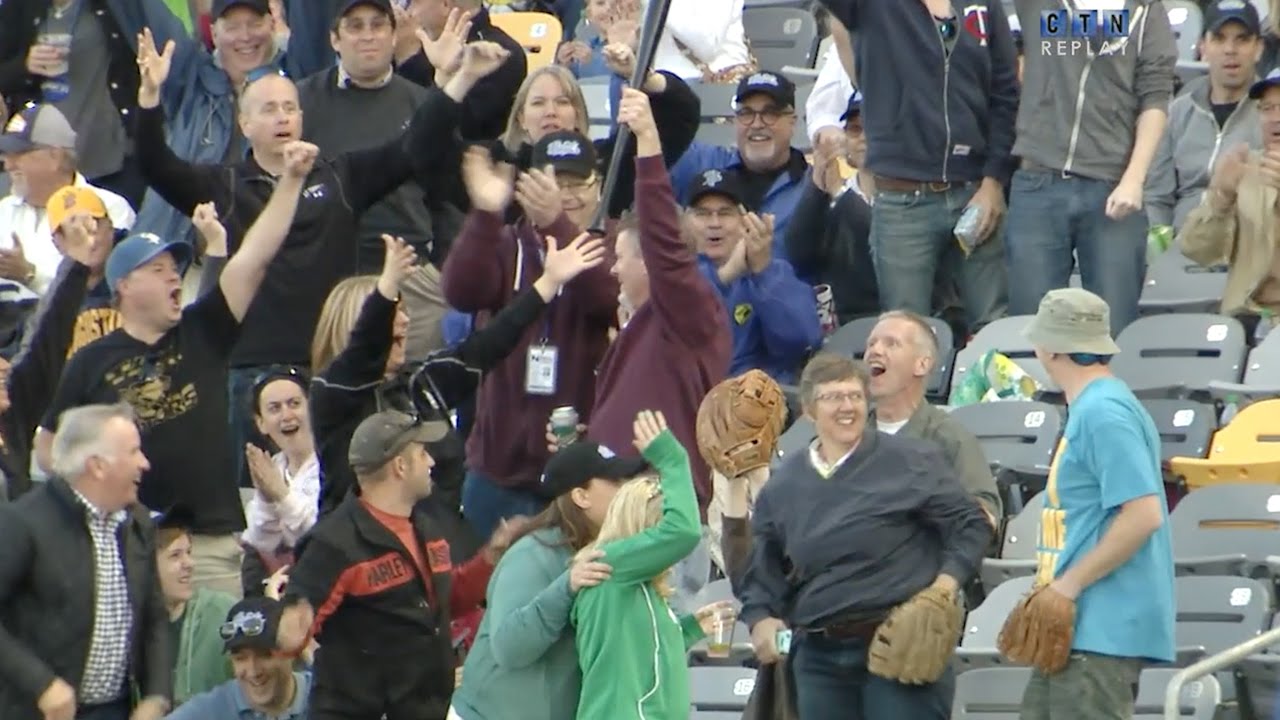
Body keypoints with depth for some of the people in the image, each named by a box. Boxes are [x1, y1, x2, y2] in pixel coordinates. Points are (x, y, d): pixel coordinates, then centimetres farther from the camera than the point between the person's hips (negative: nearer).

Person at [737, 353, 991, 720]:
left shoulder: (910, 462, -2)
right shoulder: (783, 485, 11)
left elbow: (970, 524, 1)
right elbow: (762, 568, 18)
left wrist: (947, 584, -13)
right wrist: (760, 618, 0)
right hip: (820, 655, 5)